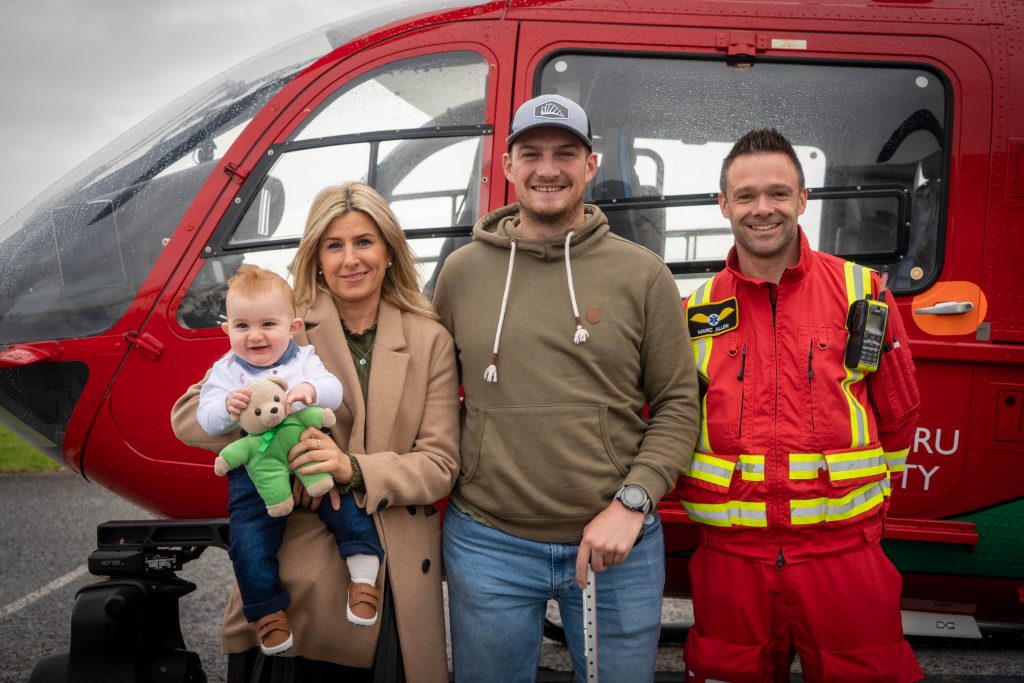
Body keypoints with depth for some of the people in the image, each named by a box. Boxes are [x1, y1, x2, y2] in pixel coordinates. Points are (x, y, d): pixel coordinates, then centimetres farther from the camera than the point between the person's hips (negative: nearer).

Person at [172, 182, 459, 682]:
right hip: (303, 580, -1)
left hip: (400, 582, 1)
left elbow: (440, 465, -2)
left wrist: (354, 469, -18)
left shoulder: (430, 342, 3)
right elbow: (187, 417, -3)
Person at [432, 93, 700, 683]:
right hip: (487, 546, 1)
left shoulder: (642, 274, -1)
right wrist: (445, 482, 2)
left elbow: (678, 405, 0)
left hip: (617, 545, -1)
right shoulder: (463, 270, 4)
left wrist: (632, 501, -11)